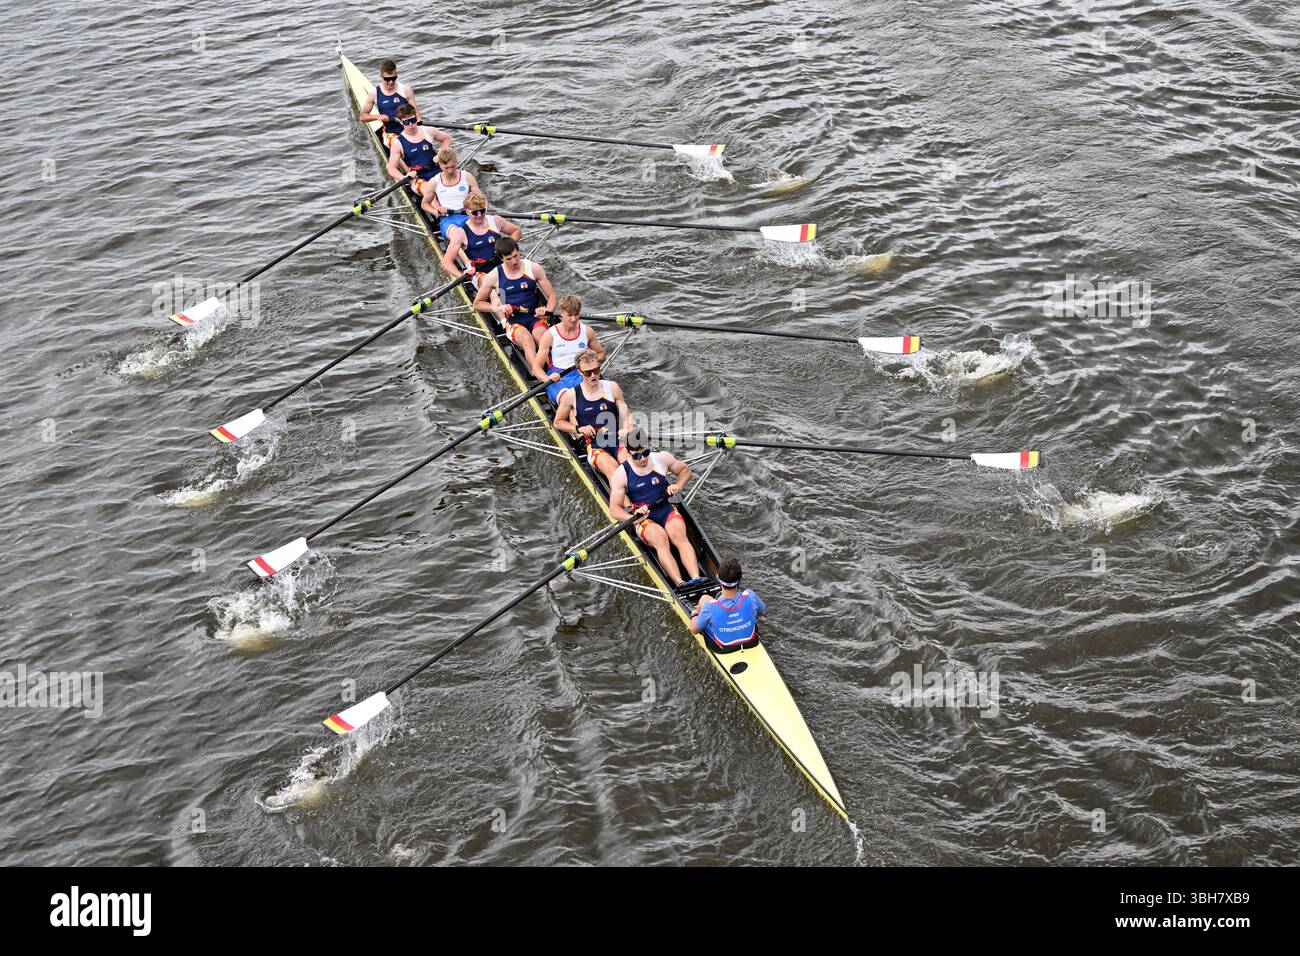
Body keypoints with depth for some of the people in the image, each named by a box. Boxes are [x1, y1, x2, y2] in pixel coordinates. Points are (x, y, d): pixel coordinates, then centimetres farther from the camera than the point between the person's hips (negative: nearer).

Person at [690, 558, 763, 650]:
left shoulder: (709, 607, -36)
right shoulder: (750, 597, -32)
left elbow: (694, 630, -17)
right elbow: (763, 610, -8)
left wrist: (696, 613, 4)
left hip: (722, 649, -2)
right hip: (750, 642, 2)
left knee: (704, 598, 16)